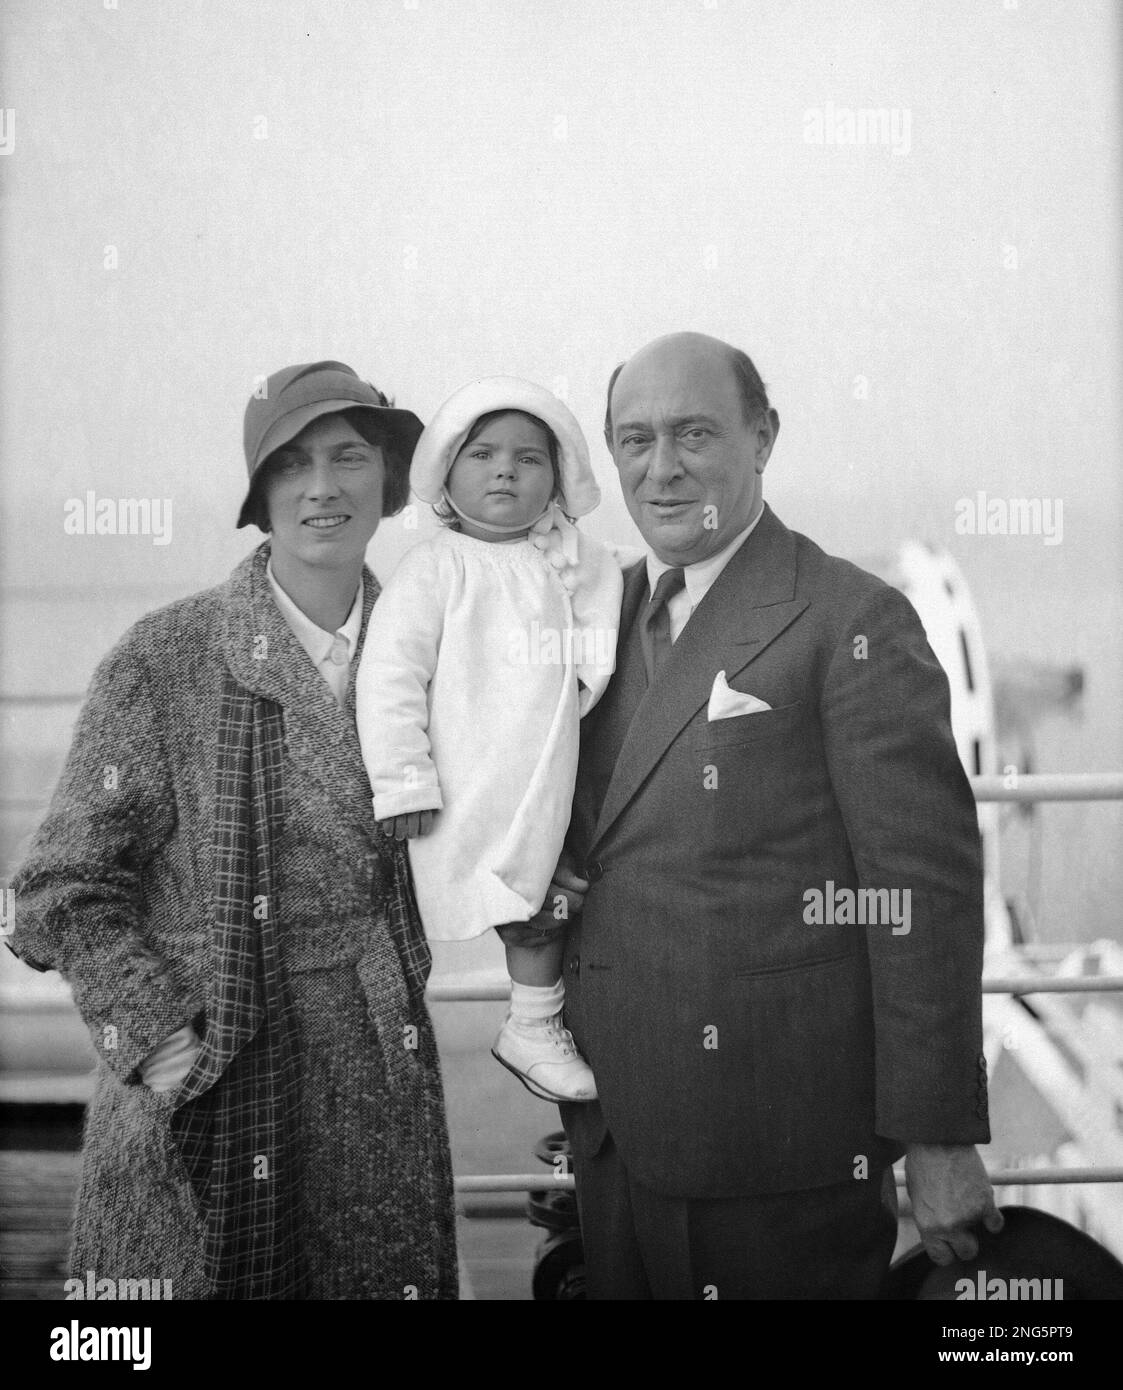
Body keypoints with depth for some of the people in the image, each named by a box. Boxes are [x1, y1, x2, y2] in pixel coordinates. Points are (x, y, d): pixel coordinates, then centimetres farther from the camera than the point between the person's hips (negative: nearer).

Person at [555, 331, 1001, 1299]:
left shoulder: (854, 621, -10)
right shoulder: (604, 615, 11)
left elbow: (924, 889, -13)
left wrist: (939, 1140, -14)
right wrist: (544, 869, 1)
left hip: (784, 1147, -6)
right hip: (617, 1135, 6)